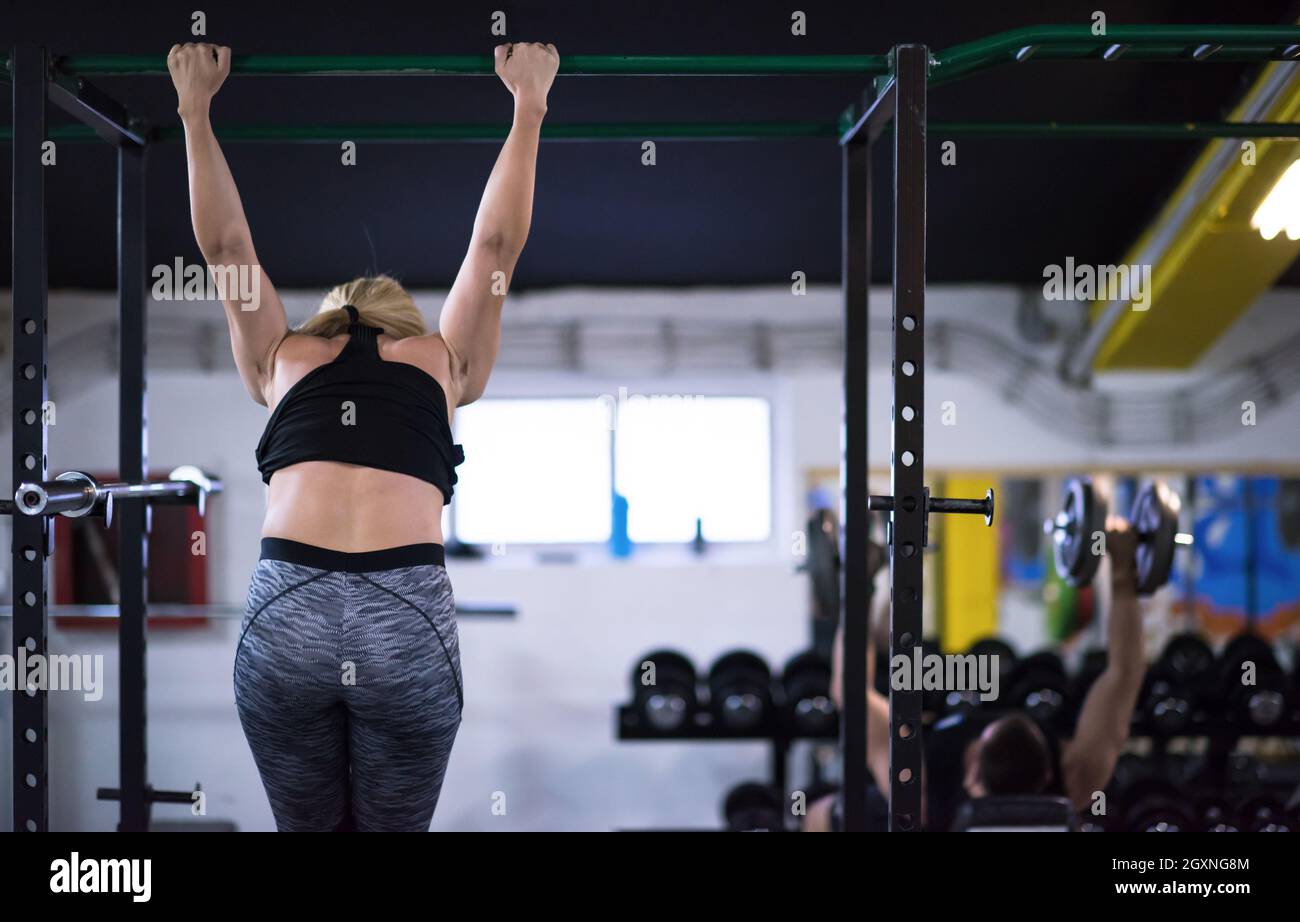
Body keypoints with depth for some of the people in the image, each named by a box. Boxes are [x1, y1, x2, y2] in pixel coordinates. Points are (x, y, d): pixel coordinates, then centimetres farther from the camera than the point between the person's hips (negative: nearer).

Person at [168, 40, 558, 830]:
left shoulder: (283, 362, 26)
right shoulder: (442, 364, 23)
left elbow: (226, 245, 37)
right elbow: (498, 244, 33)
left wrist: (195, 108, 45)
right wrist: (528, 104, 40)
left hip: (285, 614, 1)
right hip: (411, 619, -1)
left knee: (306, 829, 17)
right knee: (395, 829, 13)